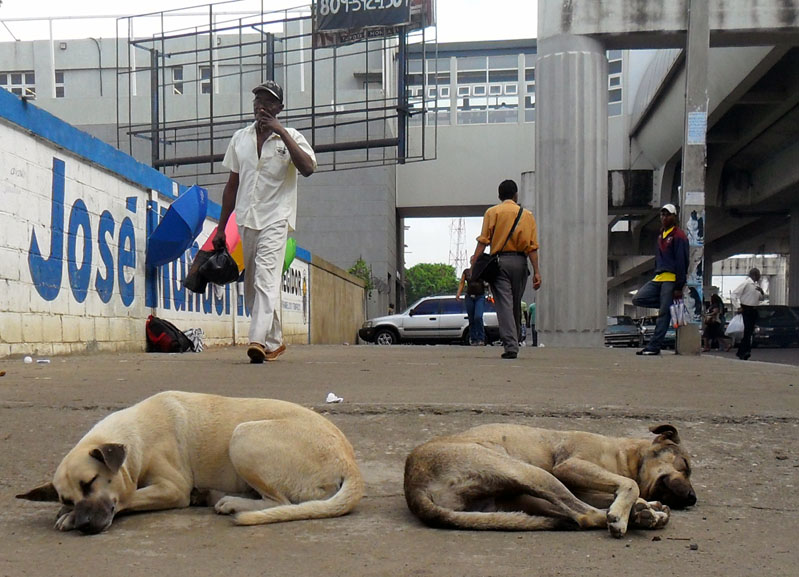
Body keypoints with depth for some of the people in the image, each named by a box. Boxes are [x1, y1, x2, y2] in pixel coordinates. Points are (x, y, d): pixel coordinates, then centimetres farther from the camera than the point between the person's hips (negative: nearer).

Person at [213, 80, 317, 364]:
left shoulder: (291, 138, 1)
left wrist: (281, 131, -18)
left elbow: (308, 168, -19)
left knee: (266, 278, -19)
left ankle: (259, 341, -28)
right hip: (245, 220, 5)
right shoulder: (240, 138, 14)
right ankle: (274, 341, 21)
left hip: (275, 219, -5)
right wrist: (221, 228, 14)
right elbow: (232, 185, 17)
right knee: (251, 285, 8)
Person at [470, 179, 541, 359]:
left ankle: (511, 346, -16)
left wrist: (474, 265, -6)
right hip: (520, 262, 2)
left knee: (504, 304, -6)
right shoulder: (527, 215, 9)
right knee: (516, 305, 15)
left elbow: (483, 241, -6)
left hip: (499, 261, -2)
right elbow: (532, 246, 2)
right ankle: (515, 340, 24)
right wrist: (536, 272, 0)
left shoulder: (492, 212, 4)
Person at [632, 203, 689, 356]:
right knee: (638, 299, -5)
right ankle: (668, 303, 4)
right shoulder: (661, 235, 19)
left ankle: (654, 346, -4)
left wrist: (679, 287, -15)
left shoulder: (678, 236, -7)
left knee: (663, 313, -6)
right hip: (658, 279, 8)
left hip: (671, 280, -8)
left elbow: (681, 262, -11)